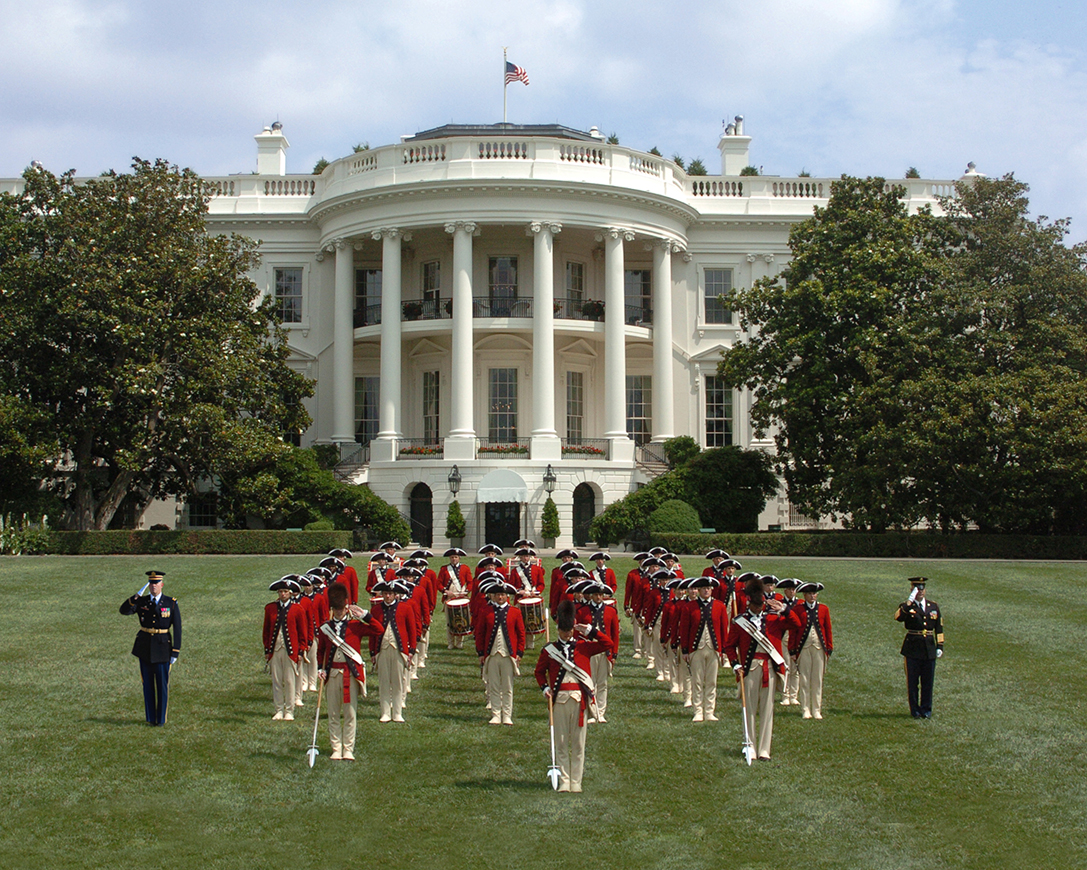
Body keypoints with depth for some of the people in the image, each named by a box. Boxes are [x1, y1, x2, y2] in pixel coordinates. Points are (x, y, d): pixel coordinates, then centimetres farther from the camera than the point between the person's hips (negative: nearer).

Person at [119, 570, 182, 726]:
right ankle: (150, 718, 17)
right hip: (145, 648, 2)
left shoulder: (171, 603, -3)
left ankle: (161, 719, 12)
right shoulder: (141, 602, 4)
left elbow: (177, 629, -3)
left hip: (162, 648, -2)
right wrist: (133, 599, -27)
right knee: (148, 684, 8)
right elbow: (124, 611, -9)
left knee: (163, 685, 1)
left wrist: (175, 652, -8)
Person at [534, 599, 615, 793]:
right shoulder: (549, 650, 5)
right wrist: (545, 687, -2)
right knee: (561, 744, 3)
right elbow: (539, 671, 14)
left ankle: (576, 782, 9)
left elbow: (608, 645, 2)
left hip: (579, 699, 0)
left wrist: (590, 631, -3)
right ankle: (564, 782, 7)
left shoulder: (584, 646, 6)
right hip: (559, 699, 0)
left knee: (578, 744, 4)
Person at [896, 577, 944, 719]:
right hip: (912, 648, -3)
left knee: (928, 682, 6)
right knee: (912, 682, 2)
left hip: (929, 649, 3)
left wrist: (940, 646, 6)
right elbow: (898, 617, -24)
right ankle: (915, 711, 11)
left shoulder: (934, 606, 10)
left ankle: (926, 710, 16)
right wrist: (910, 601, -27)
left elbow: (939, 628, 13)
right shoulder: (906, 606, -1)